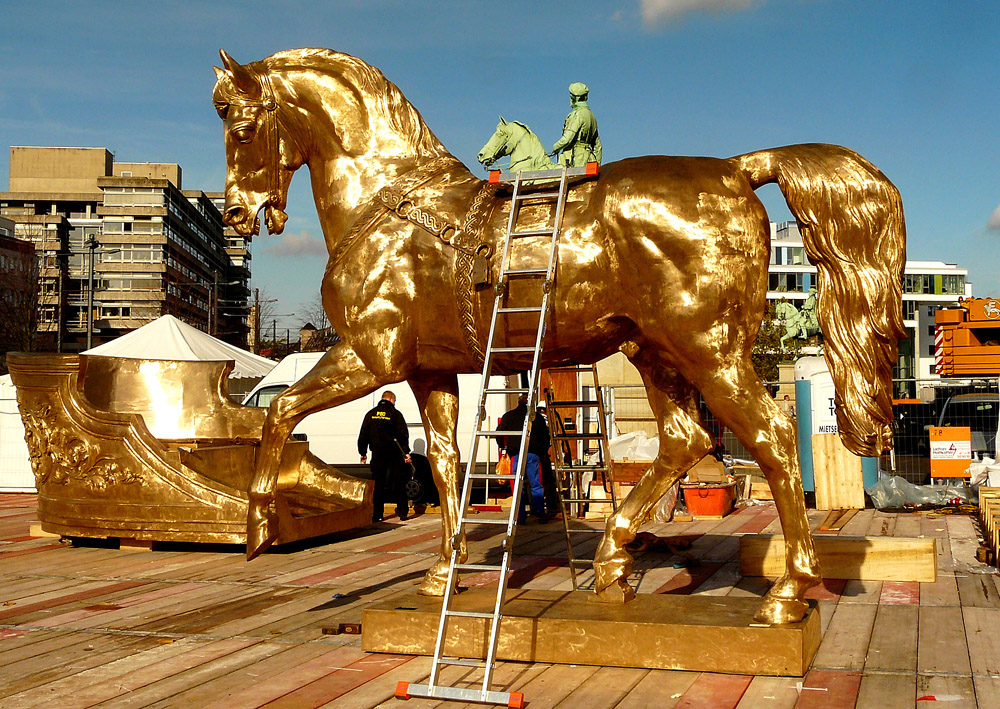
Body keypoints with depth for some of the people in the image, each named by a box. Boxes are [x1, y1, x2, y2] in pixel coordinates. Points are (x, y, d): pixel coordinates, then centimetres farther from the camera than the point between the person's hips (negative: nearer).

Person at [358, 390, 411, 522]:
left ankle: (377, 515, 3)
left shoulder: (371, 414, 8)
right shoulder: (395, 414, -2)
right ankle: (403, 512, 8)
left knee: (378, 484, 5)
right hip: (394, 453, -2)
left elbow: (363, 435, 11)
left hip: (377, 453, 2)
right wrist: (406, 452, -3)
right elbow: (403, 434, -6)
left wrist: (363, 453, 16)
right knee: (399, 483, 7)